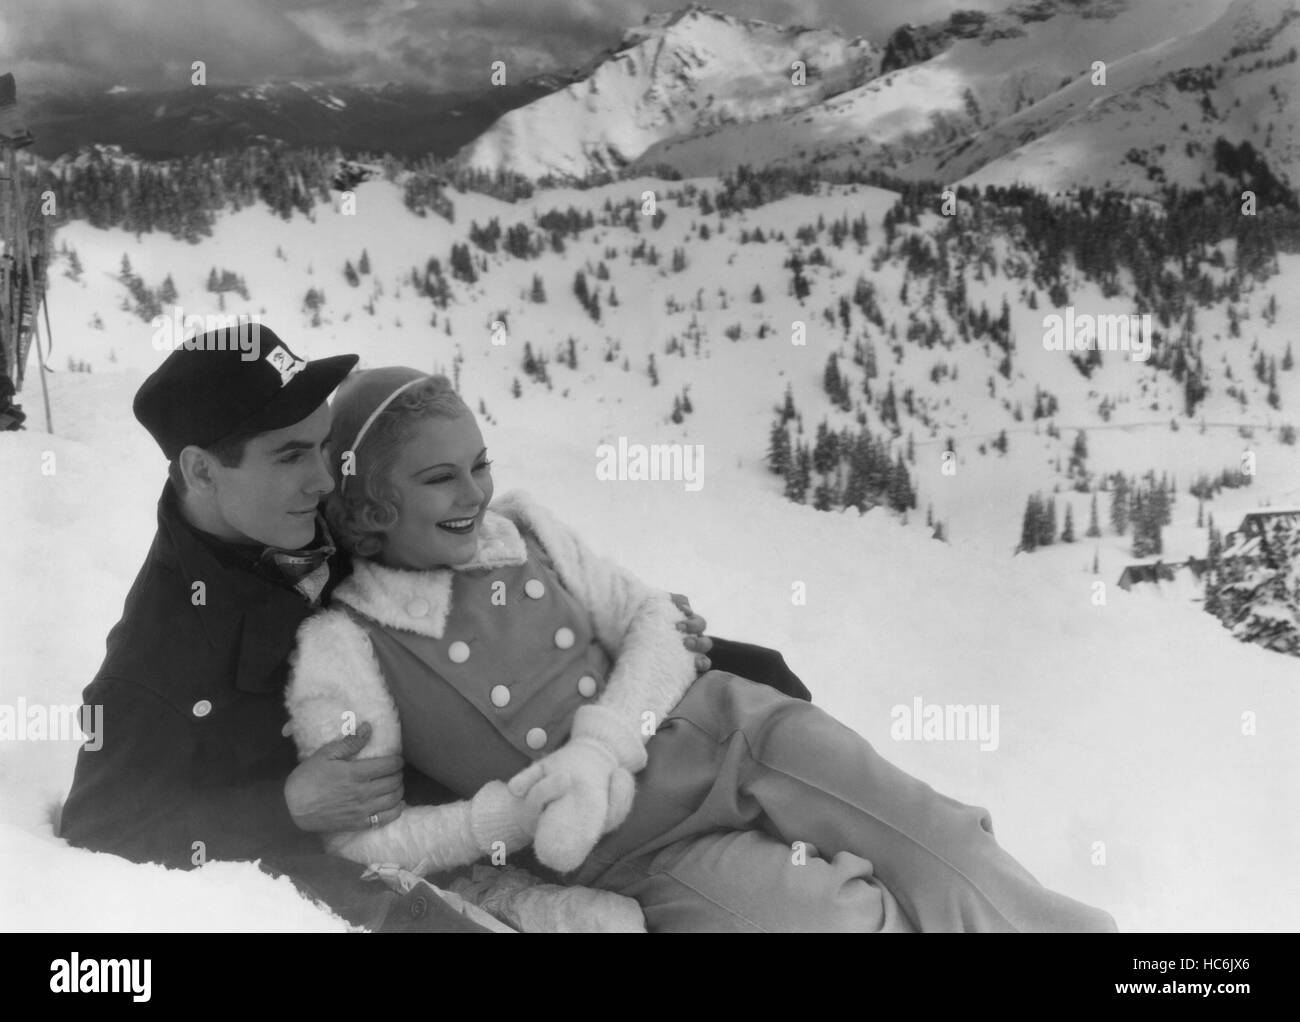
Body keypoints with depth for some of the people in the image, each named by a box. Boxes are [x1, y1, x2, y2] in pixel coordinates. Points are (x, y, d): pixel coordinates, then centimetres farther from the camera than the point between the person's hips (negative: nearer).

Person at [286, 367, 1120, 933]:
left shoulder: (522, 528, 6)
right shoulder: (343, 651, -5)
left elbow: (652, 623, 4)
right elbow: (357, 841, -7)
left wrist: (597, 749, -14)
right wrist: (514, 811, -18)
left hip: (729, 723, 4)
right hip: (646, 844, -4)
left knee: (946, 854, -9)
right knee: (854, 919, -21)